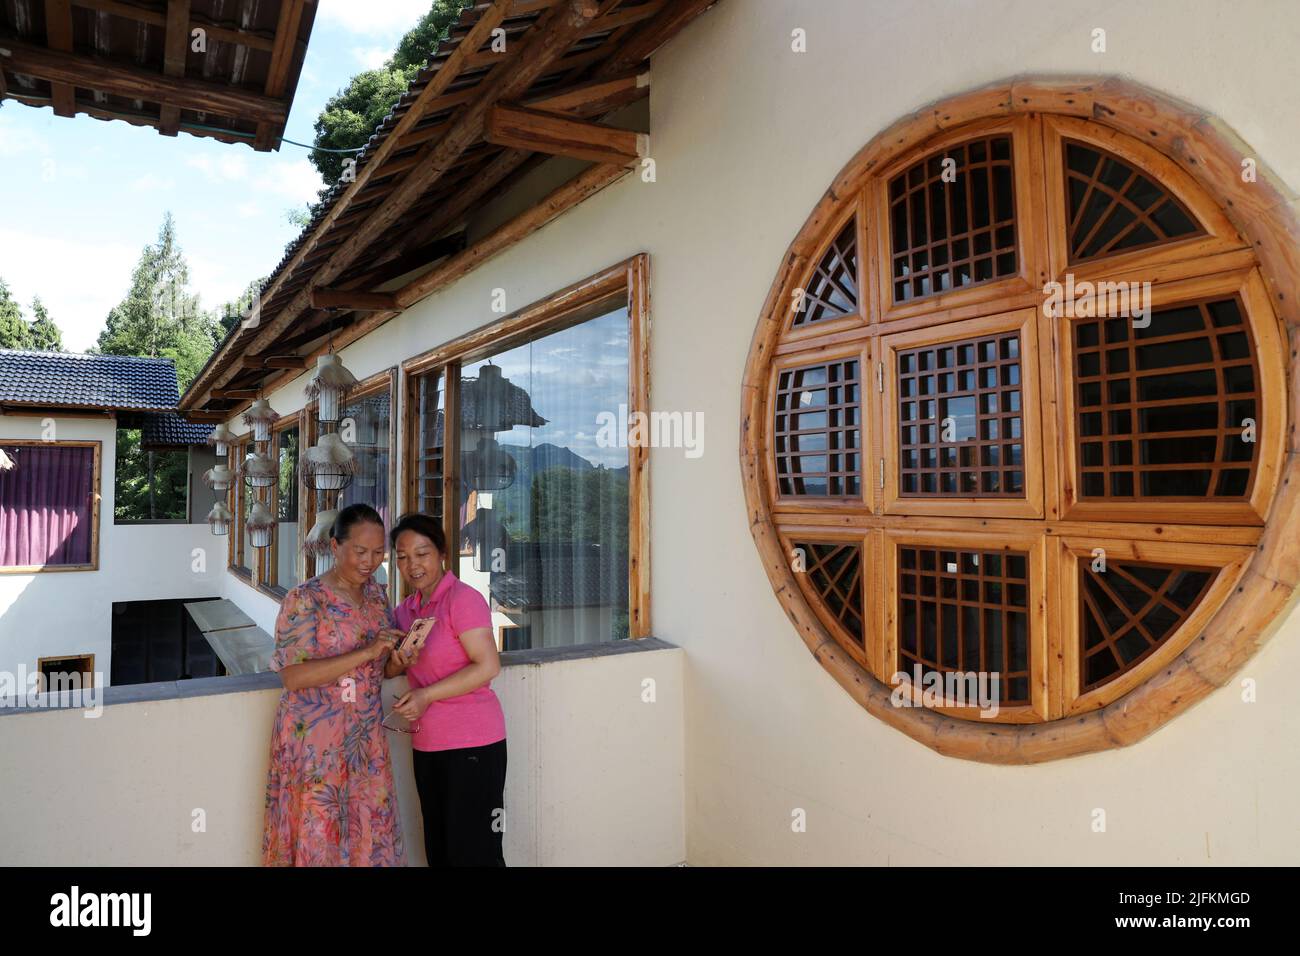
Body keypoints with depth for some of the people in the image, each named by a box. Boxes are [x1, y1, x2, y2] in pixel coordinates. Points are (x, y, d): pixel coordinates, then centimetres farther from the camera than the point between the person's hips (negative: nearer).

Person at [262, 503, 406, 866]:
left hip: (367, 739, 5)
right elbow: (293, 675, -20)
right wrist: (366, 652, -26)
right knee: (317, 835, 7)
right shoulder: (305, 599, -12)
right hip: (315, 740, -5)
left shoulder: (377, 594, 6)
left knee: (372, 834, 11)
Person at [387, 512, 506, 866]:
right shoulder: (405, 610, 11)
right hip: (427, 745, 8)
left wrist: (427, 695, -20)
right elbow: (389, 670, 16)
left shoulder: (463, 598, -12)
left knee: (473, 852, 0)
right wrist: (398, 661, -6)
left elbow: (488, 666, -18)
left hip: (472, 743, -8)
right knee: (439, 851, 18)